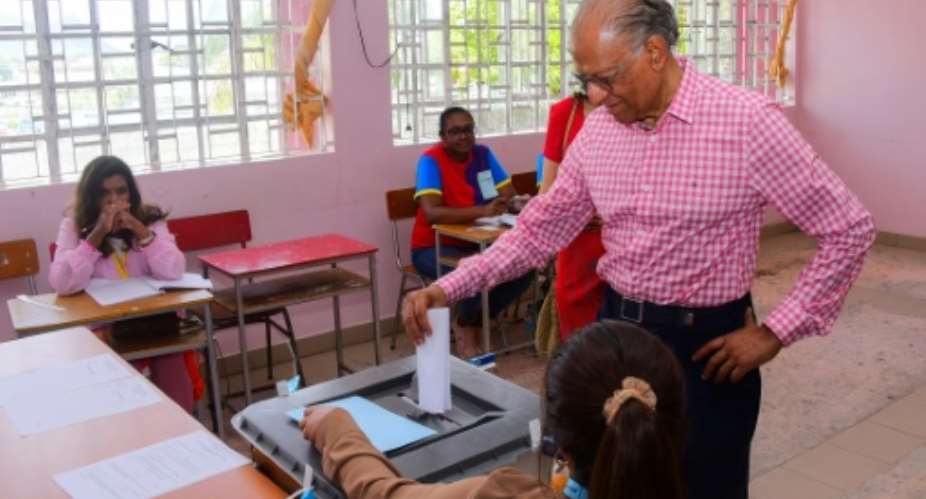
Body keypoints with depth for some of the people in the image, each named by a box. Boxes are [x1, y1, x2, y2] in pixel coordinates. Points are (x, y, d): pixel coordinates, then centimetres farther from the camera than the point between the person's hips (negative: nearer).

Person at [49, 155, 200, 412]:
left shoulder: (150, 219, 0)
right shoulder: (75, 226, -2)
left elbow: (173, 273, -14)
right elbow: (62, 285, -17)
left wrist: (140, 230, -21)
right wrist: (98, 233, -20)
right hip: (105, 328, 0)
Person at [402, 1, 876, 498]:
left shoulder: (747, 121, -16)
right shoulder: (595, 130, -1)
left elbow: (848, 229, -11)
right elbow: (540, 229, 5)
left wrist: (774, 332, -12)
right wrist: (449, 287, -5)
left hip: (704, 342, -4)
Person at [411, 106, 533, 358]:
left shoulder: (483, 154, 1)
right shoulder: (431, 160, -17)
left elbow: (509, 196, -1)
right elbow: (431, 212, -30)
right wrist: (483, 211, -39)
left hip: (476, 242, 6)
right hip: (433, 247, -6)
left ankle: (474, 322, 5)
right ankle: (465, 328, -1)